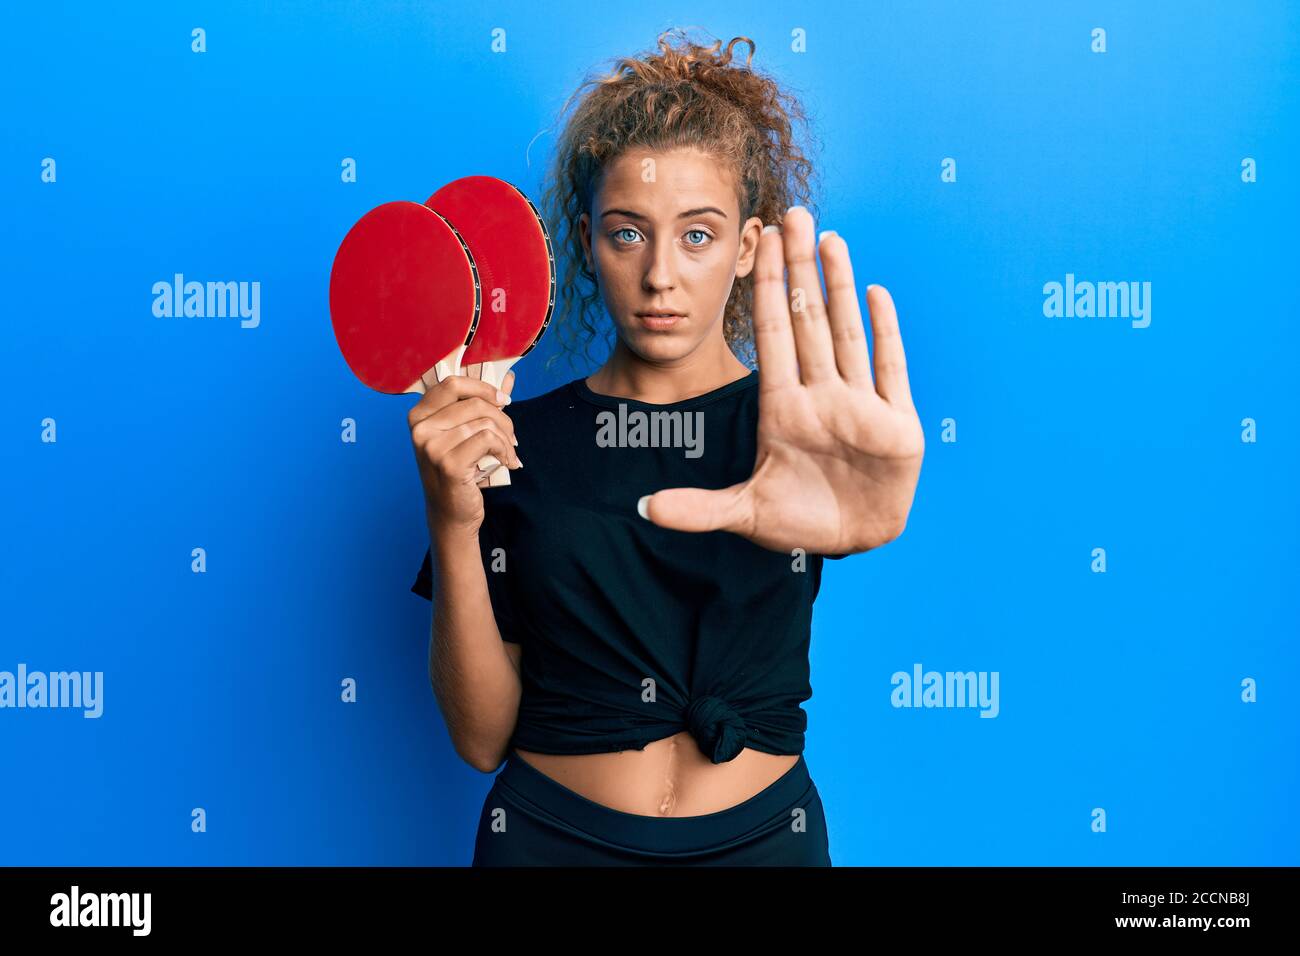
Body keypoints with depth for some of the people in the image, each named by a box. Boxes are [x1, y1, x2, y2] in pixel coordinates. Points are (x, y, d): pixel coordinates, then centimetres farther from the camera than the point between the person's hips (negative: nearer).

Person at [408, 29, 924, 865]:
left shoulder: (796, 425, -6)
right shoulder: (512, 441, -5)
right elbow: (482, 736, -6)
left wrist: (869, 513, -52)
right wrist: (454, 528, -21)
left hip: (759, 834, 1)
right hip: (551, 835, 0)